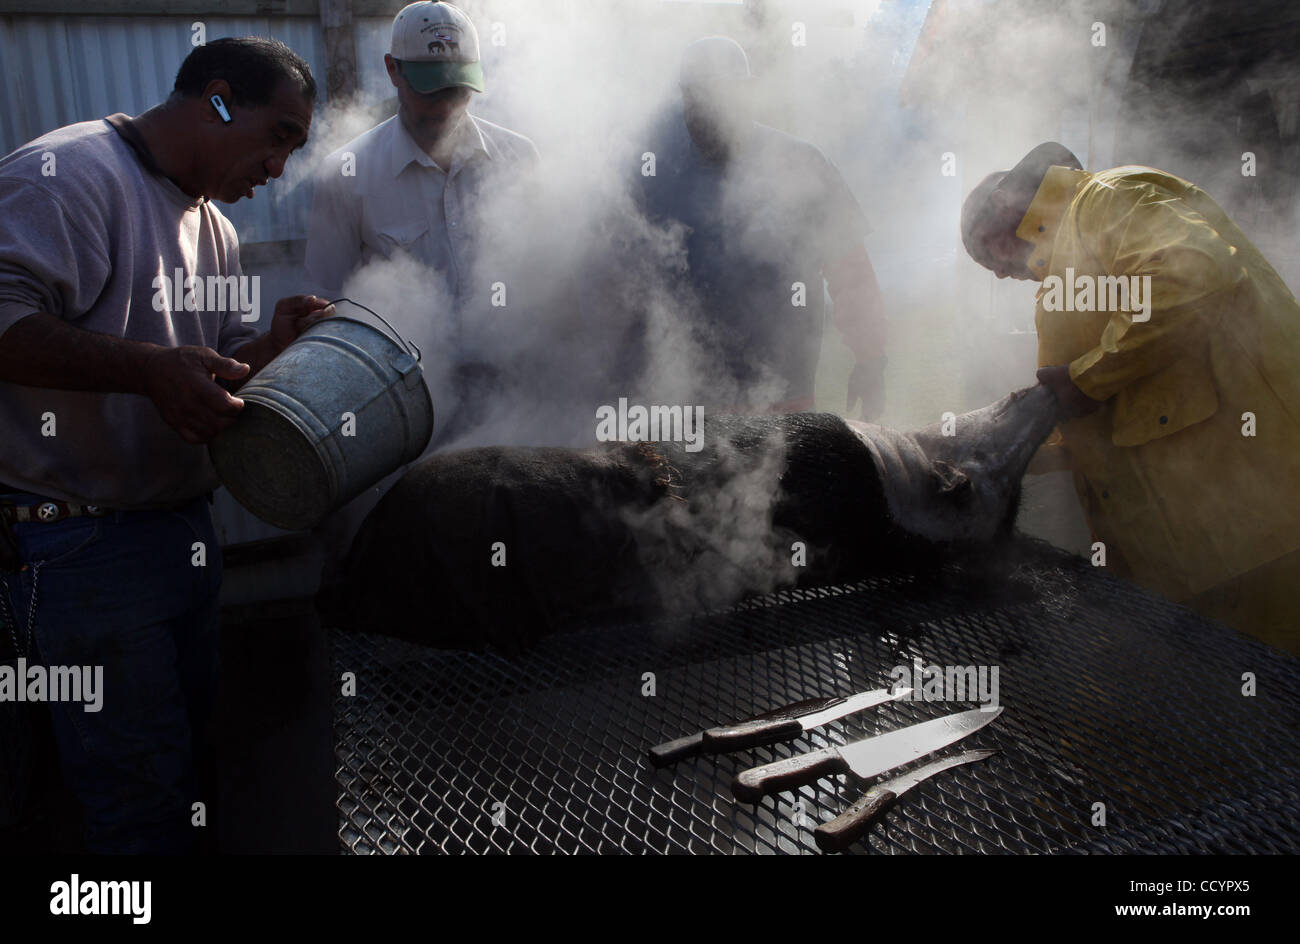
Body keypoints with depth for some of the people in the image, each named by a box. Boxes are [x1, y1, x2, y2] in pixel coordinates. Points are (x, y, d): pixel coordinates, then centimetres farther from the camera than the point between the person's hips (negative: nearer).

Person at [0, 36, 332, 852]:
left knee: (191, 750, 18)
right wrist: (148, 368, -32)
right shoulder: (70, 172, -12)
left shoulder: (217, 231, 17)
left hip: (185, 530, 9)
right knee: (143, 791, 0)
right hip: (80, 539, -8)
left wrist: (275, 343, 0)